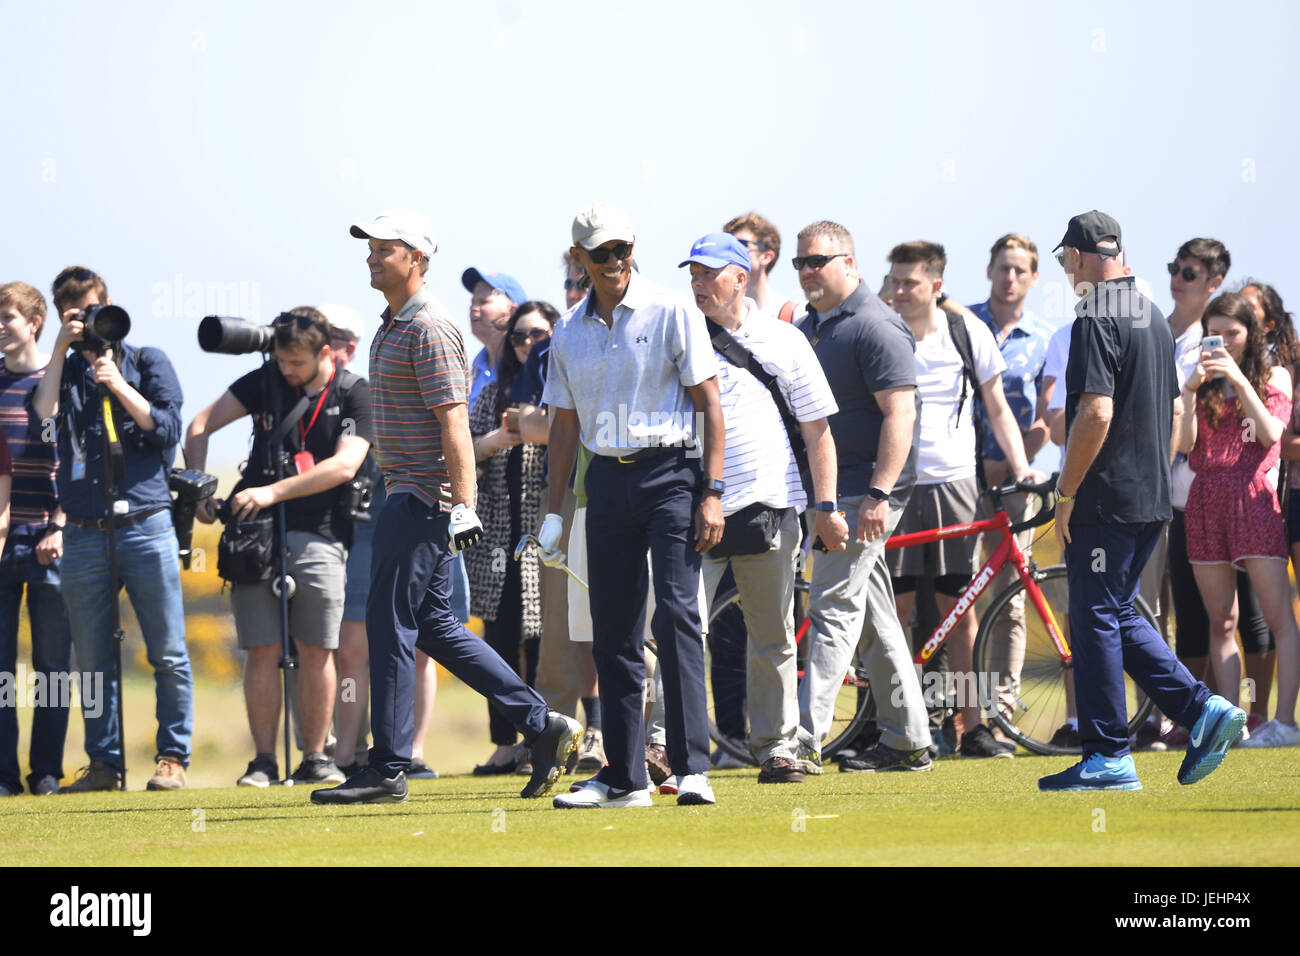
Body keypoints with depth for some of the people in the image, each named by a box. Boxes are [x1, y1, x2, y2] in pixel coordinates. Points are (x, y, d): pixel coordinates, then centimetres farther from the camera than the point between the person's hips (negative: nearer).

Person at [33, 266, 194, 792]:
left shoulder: (147, 362, 10)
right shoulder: (62, 372, 14)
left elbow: (167, 428, 0)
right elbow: (41, 421, -5)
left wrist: (117, 384, -8)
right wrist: (61, 353, -5)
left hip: (145, 525, -2)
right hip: (84, 531, 2)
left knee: (168, 654, -4)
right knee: (92, 661, 3)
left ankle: (172, 757, 3)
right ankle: (104, 763, 9)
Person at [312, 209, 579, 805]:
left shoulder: (429, 329, -14)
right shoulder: (393, 325, 17)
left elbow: (454, 423, -21)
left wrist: (463, 506, -26)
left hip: (424, 498, -10)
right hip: (409, 494, 10)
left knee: (390, 624, -7)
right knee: (433, 626, 11)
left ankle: (388, 771, -4)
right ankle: (541, 726, 13)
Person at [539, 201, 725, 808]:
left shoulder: (672, 313, -2)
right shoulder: (569, 332, 12)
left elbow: (709, 403, -4)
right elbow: (565, 423, 18)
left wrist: (711, 492, -12)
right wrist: (554, 511, 13)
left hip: (671, 472, -5)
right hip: (607, 480, 5)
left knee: (676, 615, -15)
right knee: (612, 632, 5)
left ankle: (692, 768, -17)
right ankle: (624, 777, 11)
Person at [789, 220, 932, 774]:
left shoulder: (875, 327, -13)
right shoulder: (808, 327, 15)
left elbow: (899, 413, -19)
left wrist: (879, 493, -25)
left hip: (865, 492, -9)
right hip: (827, 491, 9)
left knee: (834, 608, -12)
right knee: (874, 615, 11)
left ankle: (806, 741, -16)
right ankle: (908, 742, 16)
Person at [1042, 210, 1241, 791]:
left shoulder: (1096, 320, -14)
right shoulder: (1154, 318, 14)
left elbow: (1096, 415, -23)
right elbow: (1171, 414, 21)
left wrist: (1066, 494, -16)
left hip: (1106, 500, -9)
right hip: (1152, 497, 9)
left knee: (1096, 618, -2)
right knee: (1120, 615, 16)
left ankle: (1107, 758, -1)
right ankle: (1202, 711, 5)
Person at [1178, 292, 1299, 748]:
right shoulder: (1201, 382, 14)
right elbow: (1185, 443, 2)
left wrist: (1239, 380, -14)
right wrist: (1190, 392, -10)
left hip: (1253, 498, -3)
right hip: (1205, 500, 3)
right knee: (1220, 621, 3)